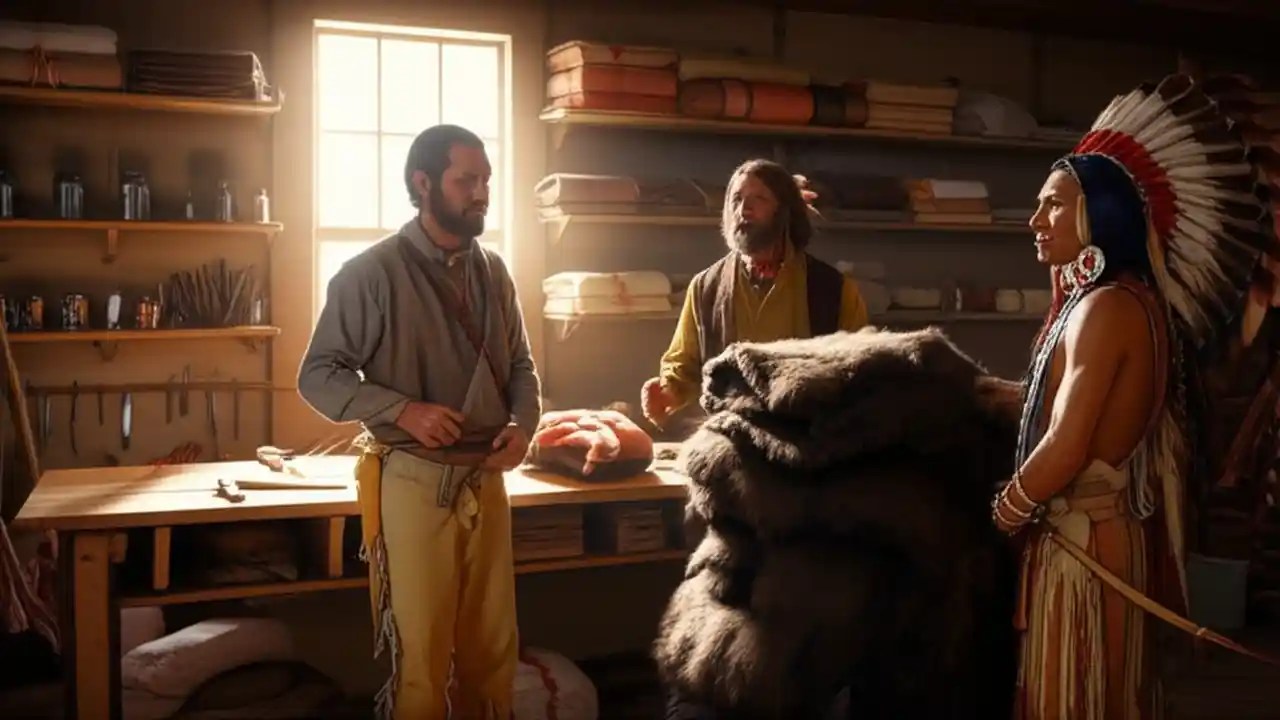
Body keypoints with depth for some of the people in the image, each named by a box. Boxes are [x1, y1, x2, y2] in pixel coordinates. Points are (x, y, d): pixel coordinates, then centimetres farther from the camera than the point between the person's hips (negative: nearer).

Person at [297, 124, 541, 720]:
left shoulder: (494, 273, 7)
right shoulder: (372, 274, -9)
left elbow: (520, 365, 16)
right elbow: (317, 375, -8)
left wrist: (523, 424, -4)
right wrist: (403, 410, -21)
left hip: (486, 480, 5)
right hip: (414, 482, -5)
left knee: (494, 649, 14)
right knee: (420, 653, 6)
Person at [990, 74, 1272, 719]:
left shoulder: (1108, 306, -19)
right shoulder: (1123, 300, 11)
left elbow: (1065, 451, -21)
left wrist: (1001, 514, -5)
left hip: (1081, 539, -10)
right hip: (1104, 530, 10)